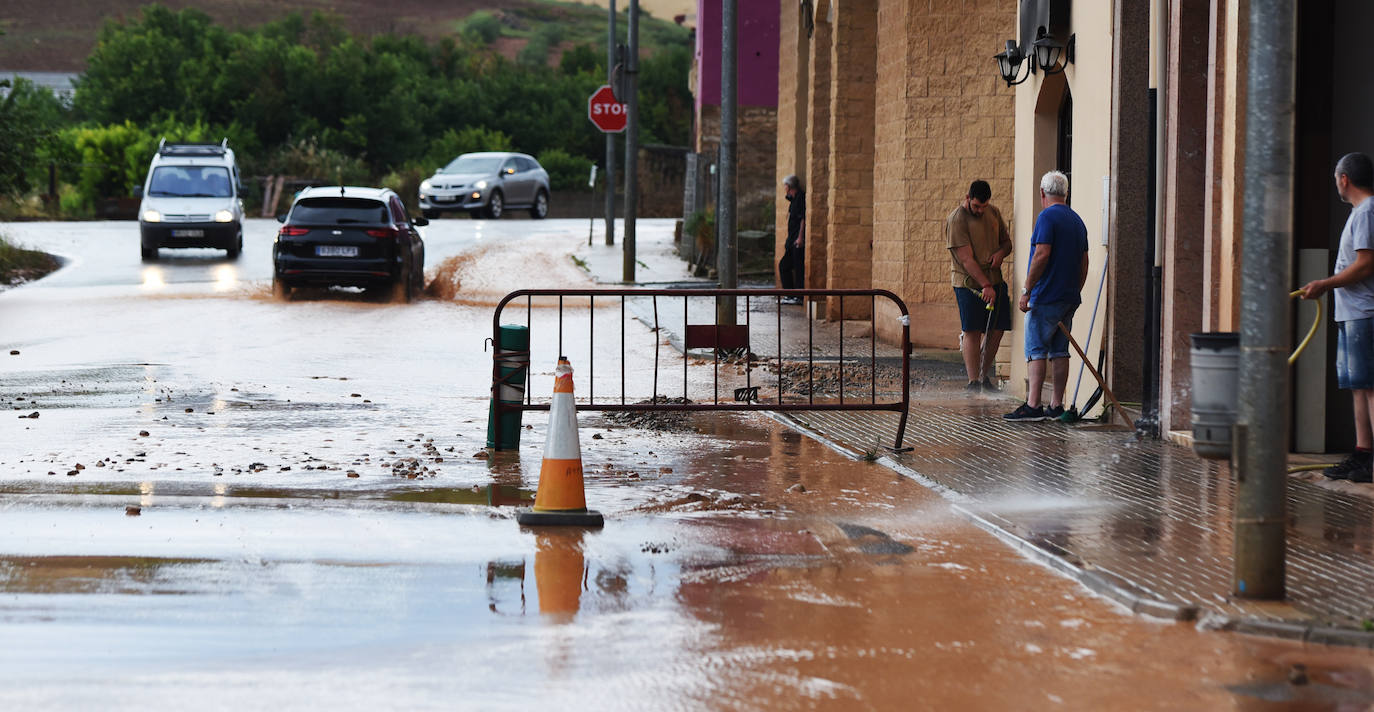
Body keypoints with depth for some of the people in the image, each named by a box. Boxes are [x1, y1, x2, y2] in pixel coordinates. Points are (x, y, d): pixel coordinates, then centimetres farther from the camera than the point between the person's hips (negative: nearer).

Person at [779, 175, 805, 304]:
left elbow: (803, 219, -17)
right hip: (792, 241, 10)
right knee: (783, 265, 12)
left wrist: (800, 237, -21)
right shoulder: (793, 200, 19)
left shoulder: (801, 198, -10)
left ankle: (799, 297, -8)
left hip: (798, 241, -10)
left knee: (798, 268, -9)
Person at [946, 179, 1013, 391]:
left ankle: (983, 376, 20)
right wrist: (985, 286, -26)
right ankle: (973, 382, -4)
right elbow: (966, 258, -19)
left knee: (997, 329, 6)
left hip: (994, 280, 6)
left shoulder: (994, 213, 9)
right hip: (969, 283, -6)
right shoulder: (956, 220, -13)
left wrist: (1001, 252, -5)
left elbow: (1007, 241, 20)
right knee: (972, 332, -7)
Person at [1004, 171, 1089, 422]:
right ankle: (1057, 406, 9)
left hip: (1046, 297, -8)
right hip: (1069, 298, 8)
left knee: (1036, 350, -8)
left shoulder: (1047, 217, -10)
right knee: (1059, 351, 10)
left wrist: (1027, 290, -16)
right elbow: (1084, 264, 18)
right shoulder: (1077, 220, 15)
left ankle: (1033, 405, -14)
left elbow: (1042, 255, -19)